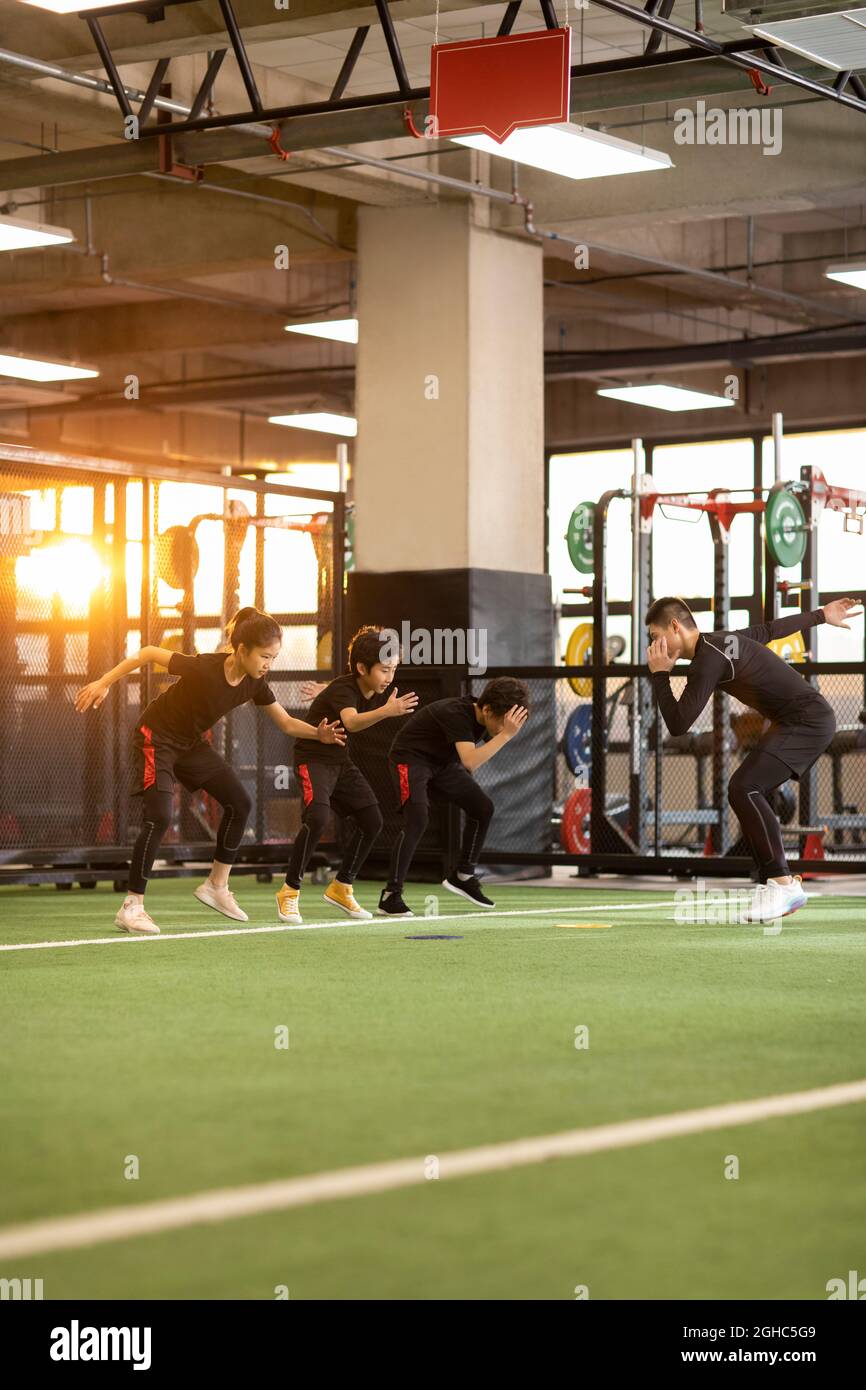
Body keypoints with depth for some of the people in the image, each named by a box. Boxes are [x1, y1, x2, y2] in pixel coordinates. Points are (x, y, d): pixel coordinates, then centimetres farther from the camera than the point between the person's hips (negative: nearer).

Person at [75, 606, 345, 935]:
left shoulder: (255, 683, -12)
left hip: (191, 743, 8)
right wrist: (104, 682, -22)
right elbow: (149, 653, -23)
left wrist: (319, 734, -22)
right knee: (159, 818, -21)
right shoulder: (205, 668, -33)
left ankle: (216, 886, 17)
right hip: (156, 738, -8)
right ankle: (131, 907, -14)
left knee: (239, 802, 4)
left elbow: (287, 723, -3)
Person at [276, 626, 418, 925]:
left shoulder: (379, 691, -4)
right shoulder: (343, 690, -28)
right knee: (317, 818, -28)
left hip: (341, 759, 8)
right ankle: (290, 892, -16)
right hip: (313, 757, -8)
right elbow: (352, 721, -51)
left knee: (372, 820, 4)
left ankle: (341, 887, 21)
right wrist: (386, 711, -65)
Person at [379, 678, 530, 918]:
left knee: (483, 807, 4)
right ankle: (390, 896, -23)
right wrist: (506, 734, -48)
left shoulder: (482, 717, -6)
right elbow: (470, 761, -45)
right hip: (410, 759, -9)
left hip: (442, 763, 9)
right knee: (417, 819, -27)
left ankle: (462, 875, 18)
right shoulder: (457, 714, -32)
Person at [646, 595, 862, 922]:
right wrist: (820, 614, 43)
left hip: (808, 720, -11)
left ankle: (782, 882, -21)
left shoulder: (709, 659, -17)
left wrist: (660, 675, -10)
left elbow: (678, 725, -21)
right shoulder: (722, 640, 12)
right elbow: (772, 628, 28)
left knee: (743, 788, -21)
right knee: (746, 793, 8)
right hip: (808, 721, 11)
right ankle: (772, 884, 9)